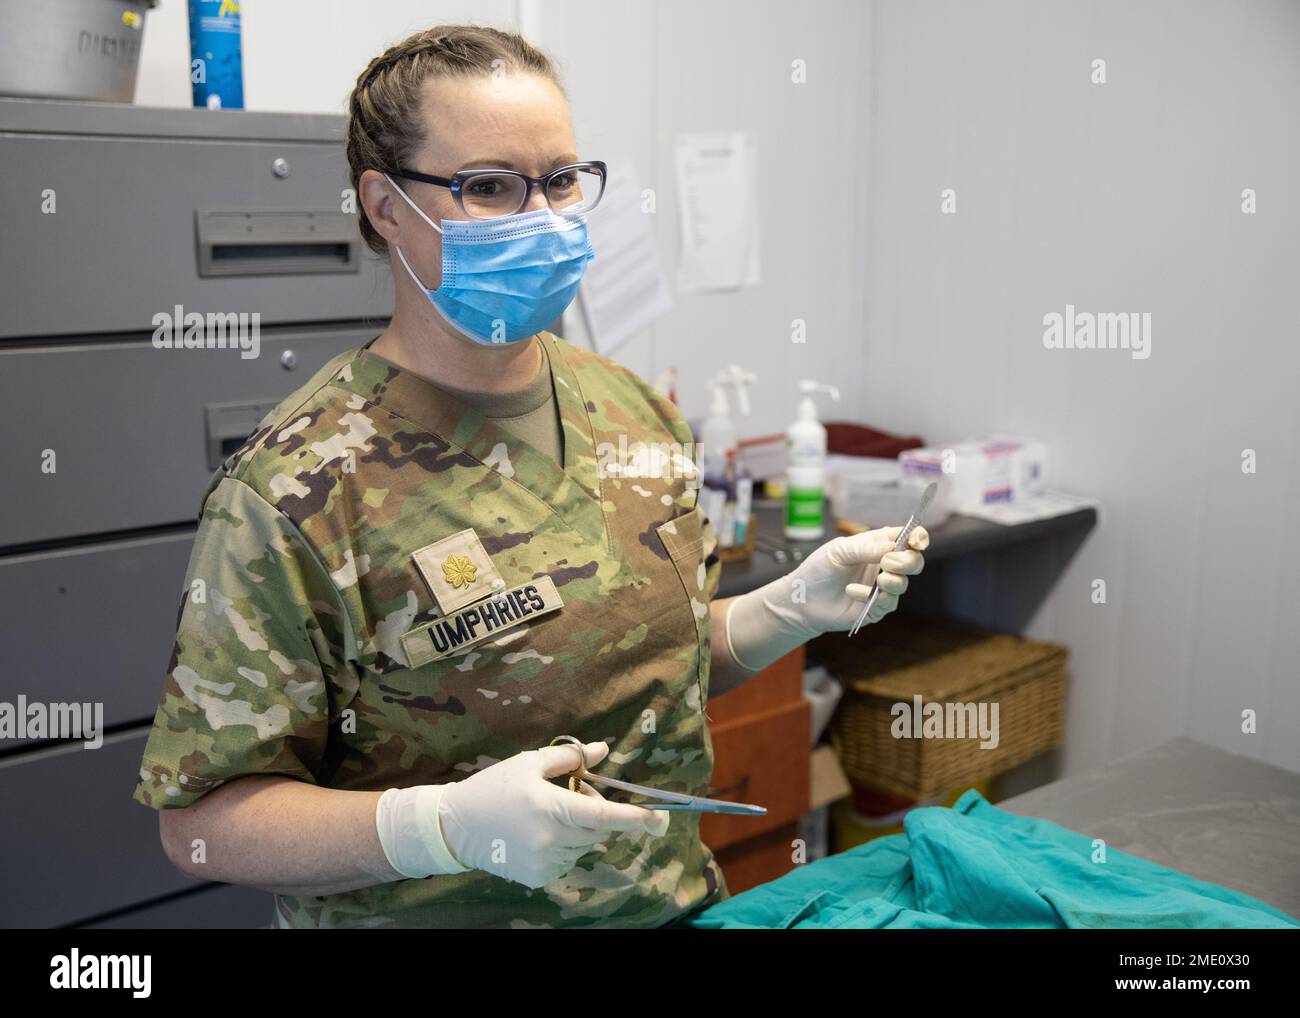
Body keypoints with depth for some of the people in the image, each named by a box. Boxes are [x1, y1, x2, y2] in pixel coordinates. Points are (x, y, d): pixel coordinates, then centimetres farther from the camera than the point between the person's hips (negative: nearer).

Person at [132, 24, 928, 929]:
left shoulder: (635, 410, -2)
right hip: (435, 917, -5)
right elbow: (202, 817, -18)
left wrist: (796, 607, -6)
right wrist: (447, 825, -31)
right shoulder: (291, 492, -21)